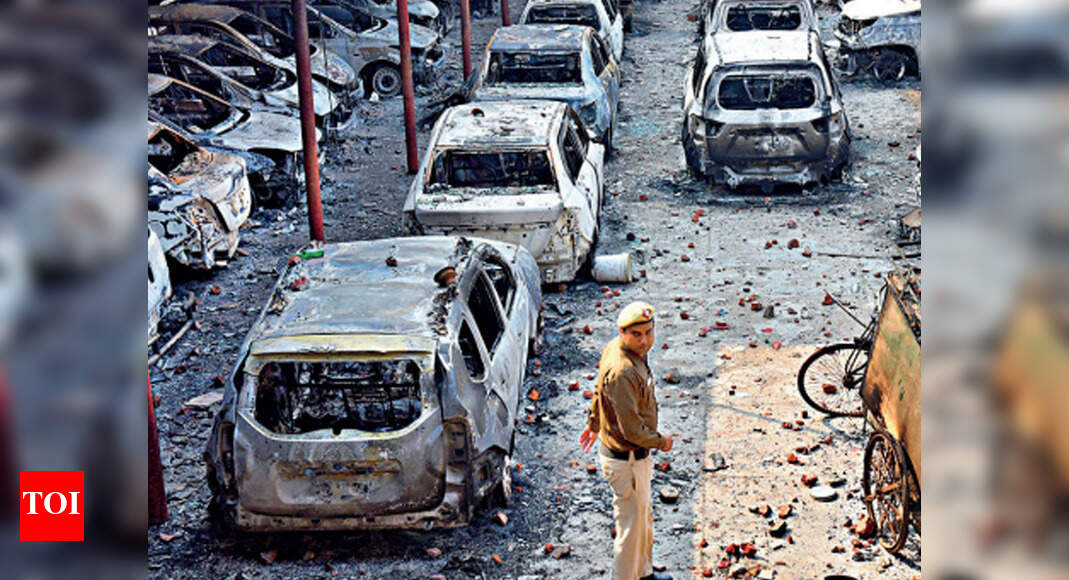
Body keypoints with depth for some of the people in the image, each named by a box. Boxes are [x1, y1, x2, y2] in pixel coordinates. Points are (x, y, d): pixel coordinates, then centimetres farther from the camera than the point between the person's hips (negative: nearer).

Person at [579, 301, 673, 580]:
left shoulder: (614, 348, -2)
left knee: (644, 515, 27)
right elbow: (632, 428, -29)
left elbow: (600, 391, 15)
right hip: (626, 460, -10)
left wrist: (594, 423, 30)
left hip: (637, 455, 10)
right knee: (631, 526, 5)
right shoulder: (622, 372, -33)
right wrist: (660, 441, -11)